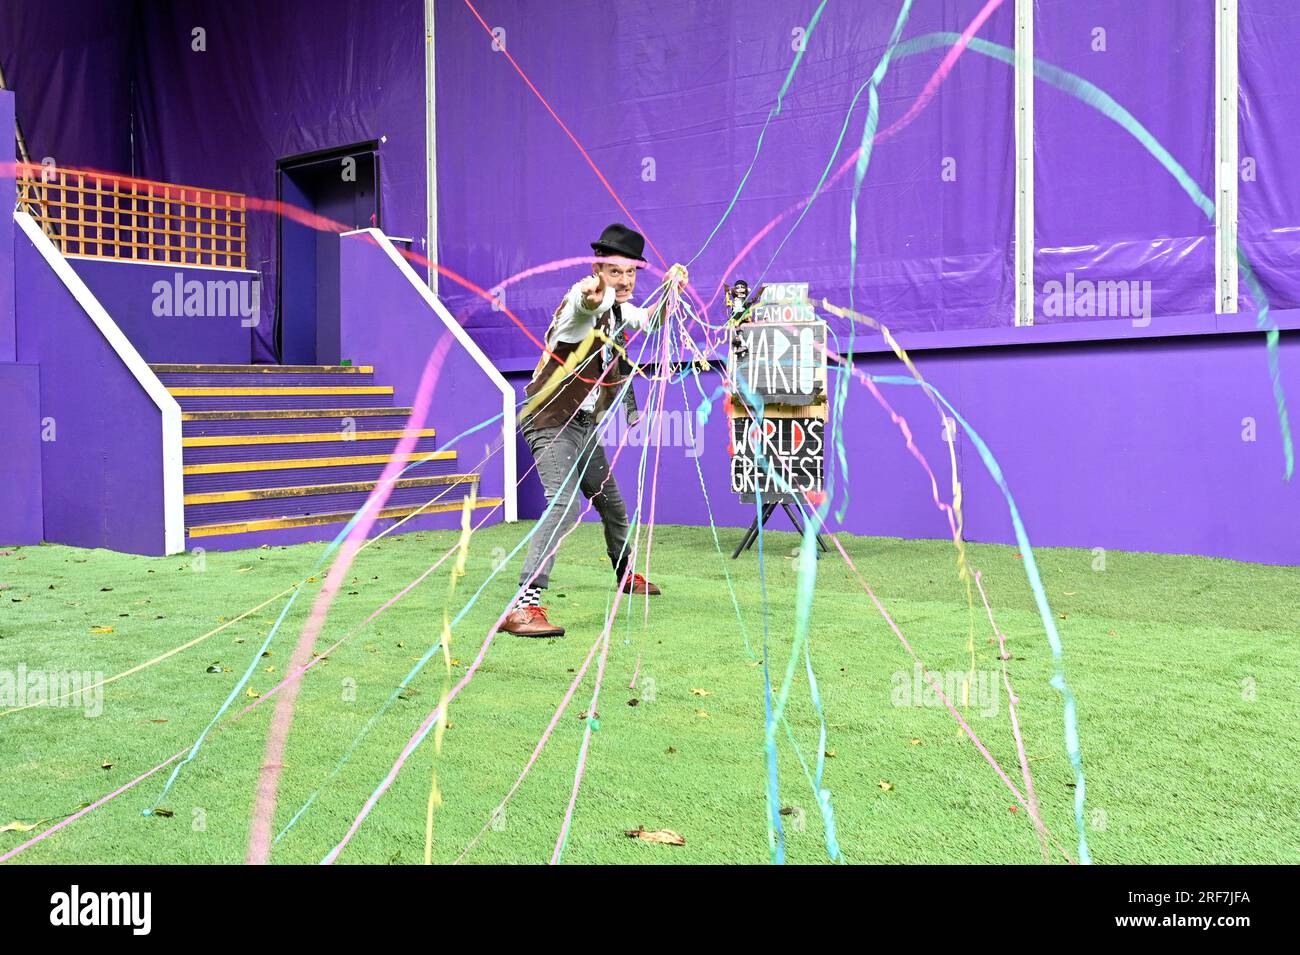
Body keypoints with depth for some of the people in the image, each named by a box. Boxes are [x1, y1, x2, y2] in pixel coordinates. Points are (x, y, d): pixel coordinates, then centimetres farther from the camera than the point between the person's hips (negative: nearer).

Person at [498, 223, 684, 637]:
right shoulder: (582, 302, -19)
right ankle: (523, 606, -32)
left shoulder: (617, 308, 9)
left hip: (585, 424, 9)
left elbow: (651, 321, 29)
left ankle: (625, 575, 48)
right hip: (552, 421, -9)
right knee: (564, 505, -28)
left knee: (612, 505, 23)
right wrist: (592, 291, -71)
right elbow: (587, 300, -46)